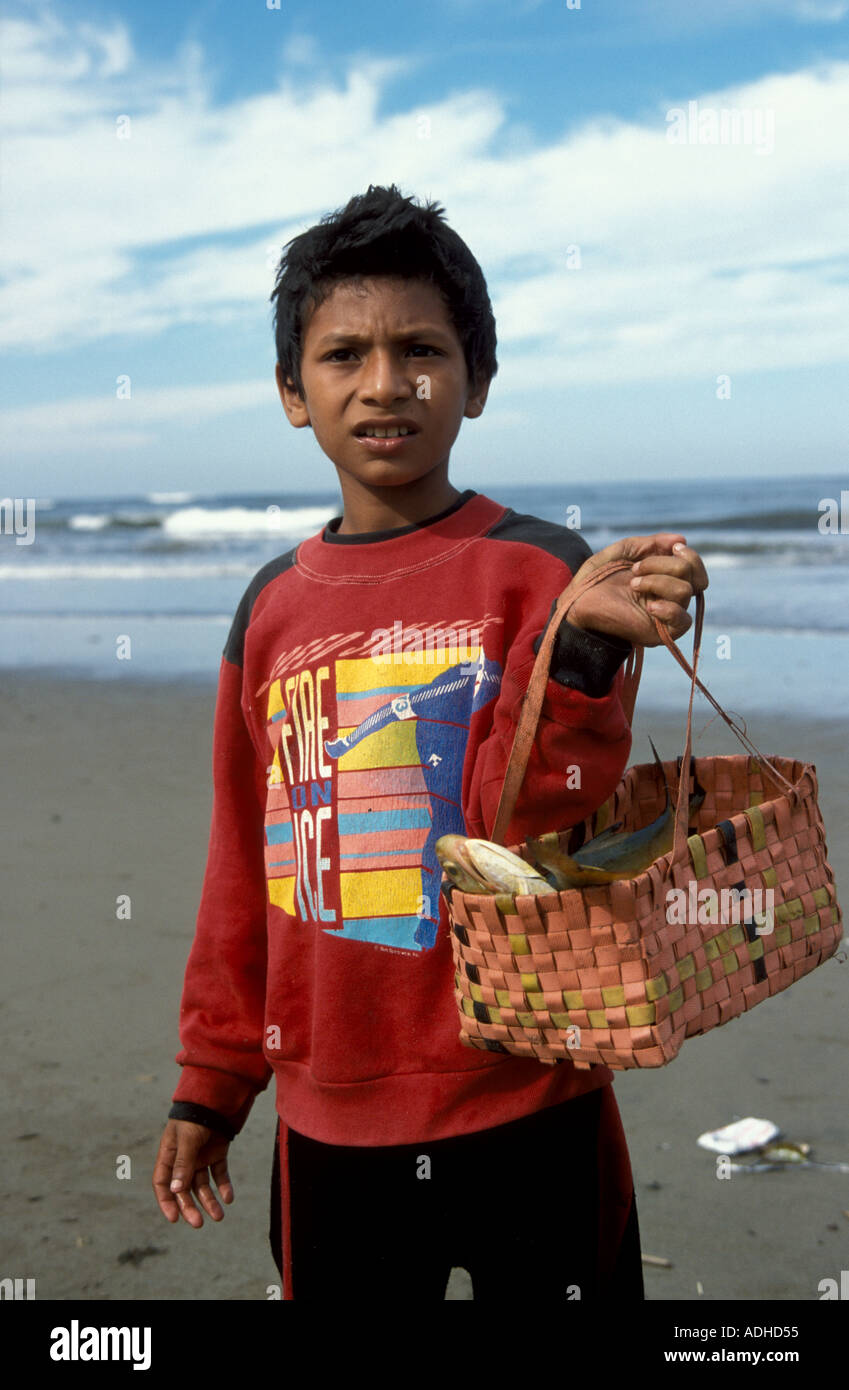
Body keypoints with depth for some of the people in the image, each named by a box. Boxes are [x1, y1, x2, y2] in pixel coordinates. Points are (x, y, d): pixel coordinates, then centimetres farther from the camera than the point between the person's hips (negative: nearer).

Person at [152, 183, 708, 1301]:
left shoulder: (541, 572, -7)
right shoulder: (274, 606, 4)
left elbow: (523, 830, -16)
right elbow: (246, 867, 11)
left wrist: (580, 645, -30)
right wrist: (211, 1081, 17)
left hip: (526, 1118, -3)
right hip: (329, 1125, 3)